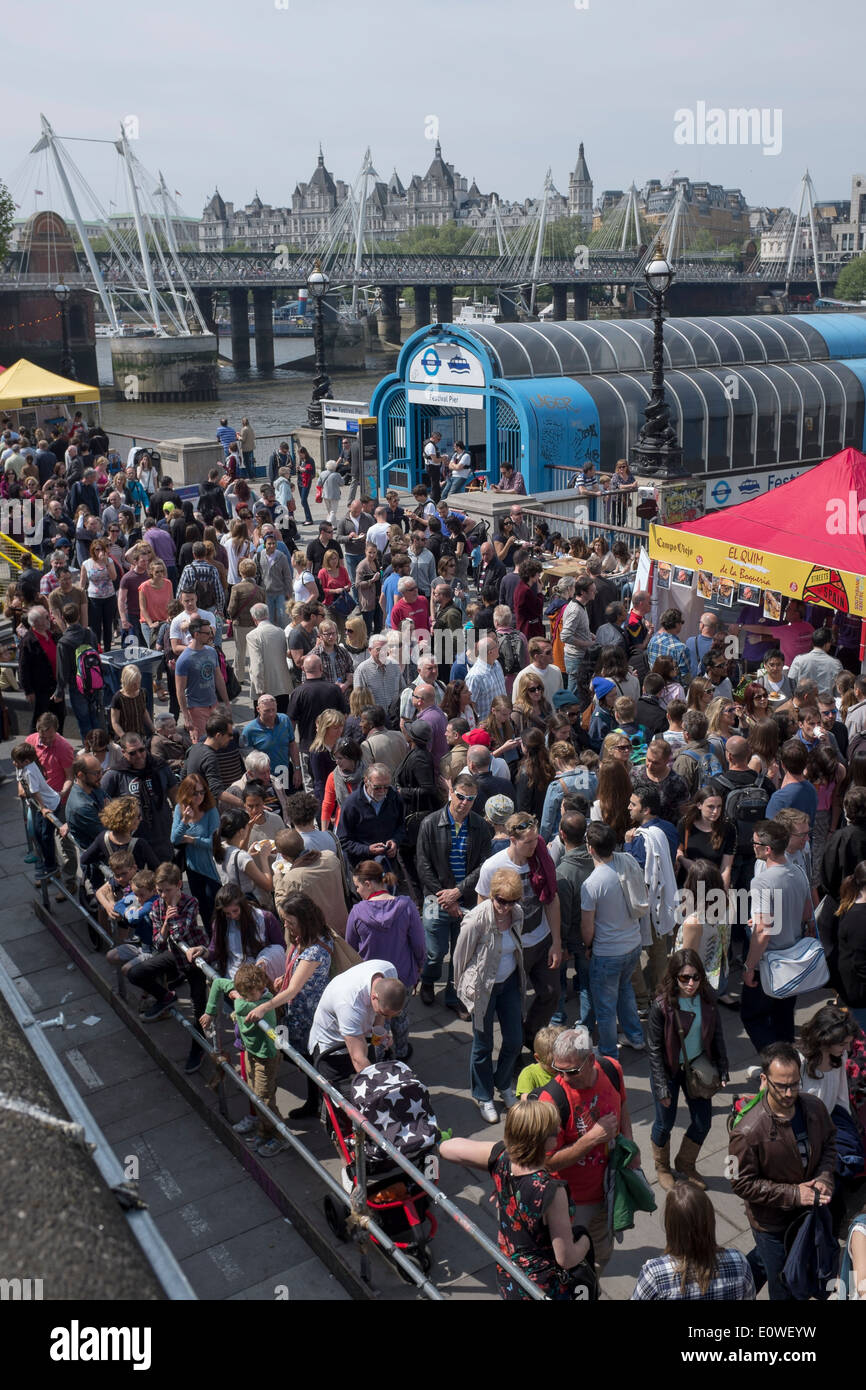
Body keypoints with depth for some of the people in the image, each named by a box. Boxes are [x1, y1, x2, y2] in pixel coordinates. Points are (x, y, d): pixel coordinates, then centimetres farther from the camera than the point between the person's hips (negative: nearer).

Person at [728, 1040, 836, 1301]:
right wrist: (793, 1194, -27)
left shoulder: (814, 1107, -16)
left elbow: (829, 1141, 4)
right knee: (785, 1290, 13)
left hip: (806, 1210, 6)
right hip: (772, 1222, -6)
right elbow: (742, 1183, -23)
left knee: (764, 1259, 31)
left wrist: (825, 1176, -14)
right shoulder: (747, 1132, -33)